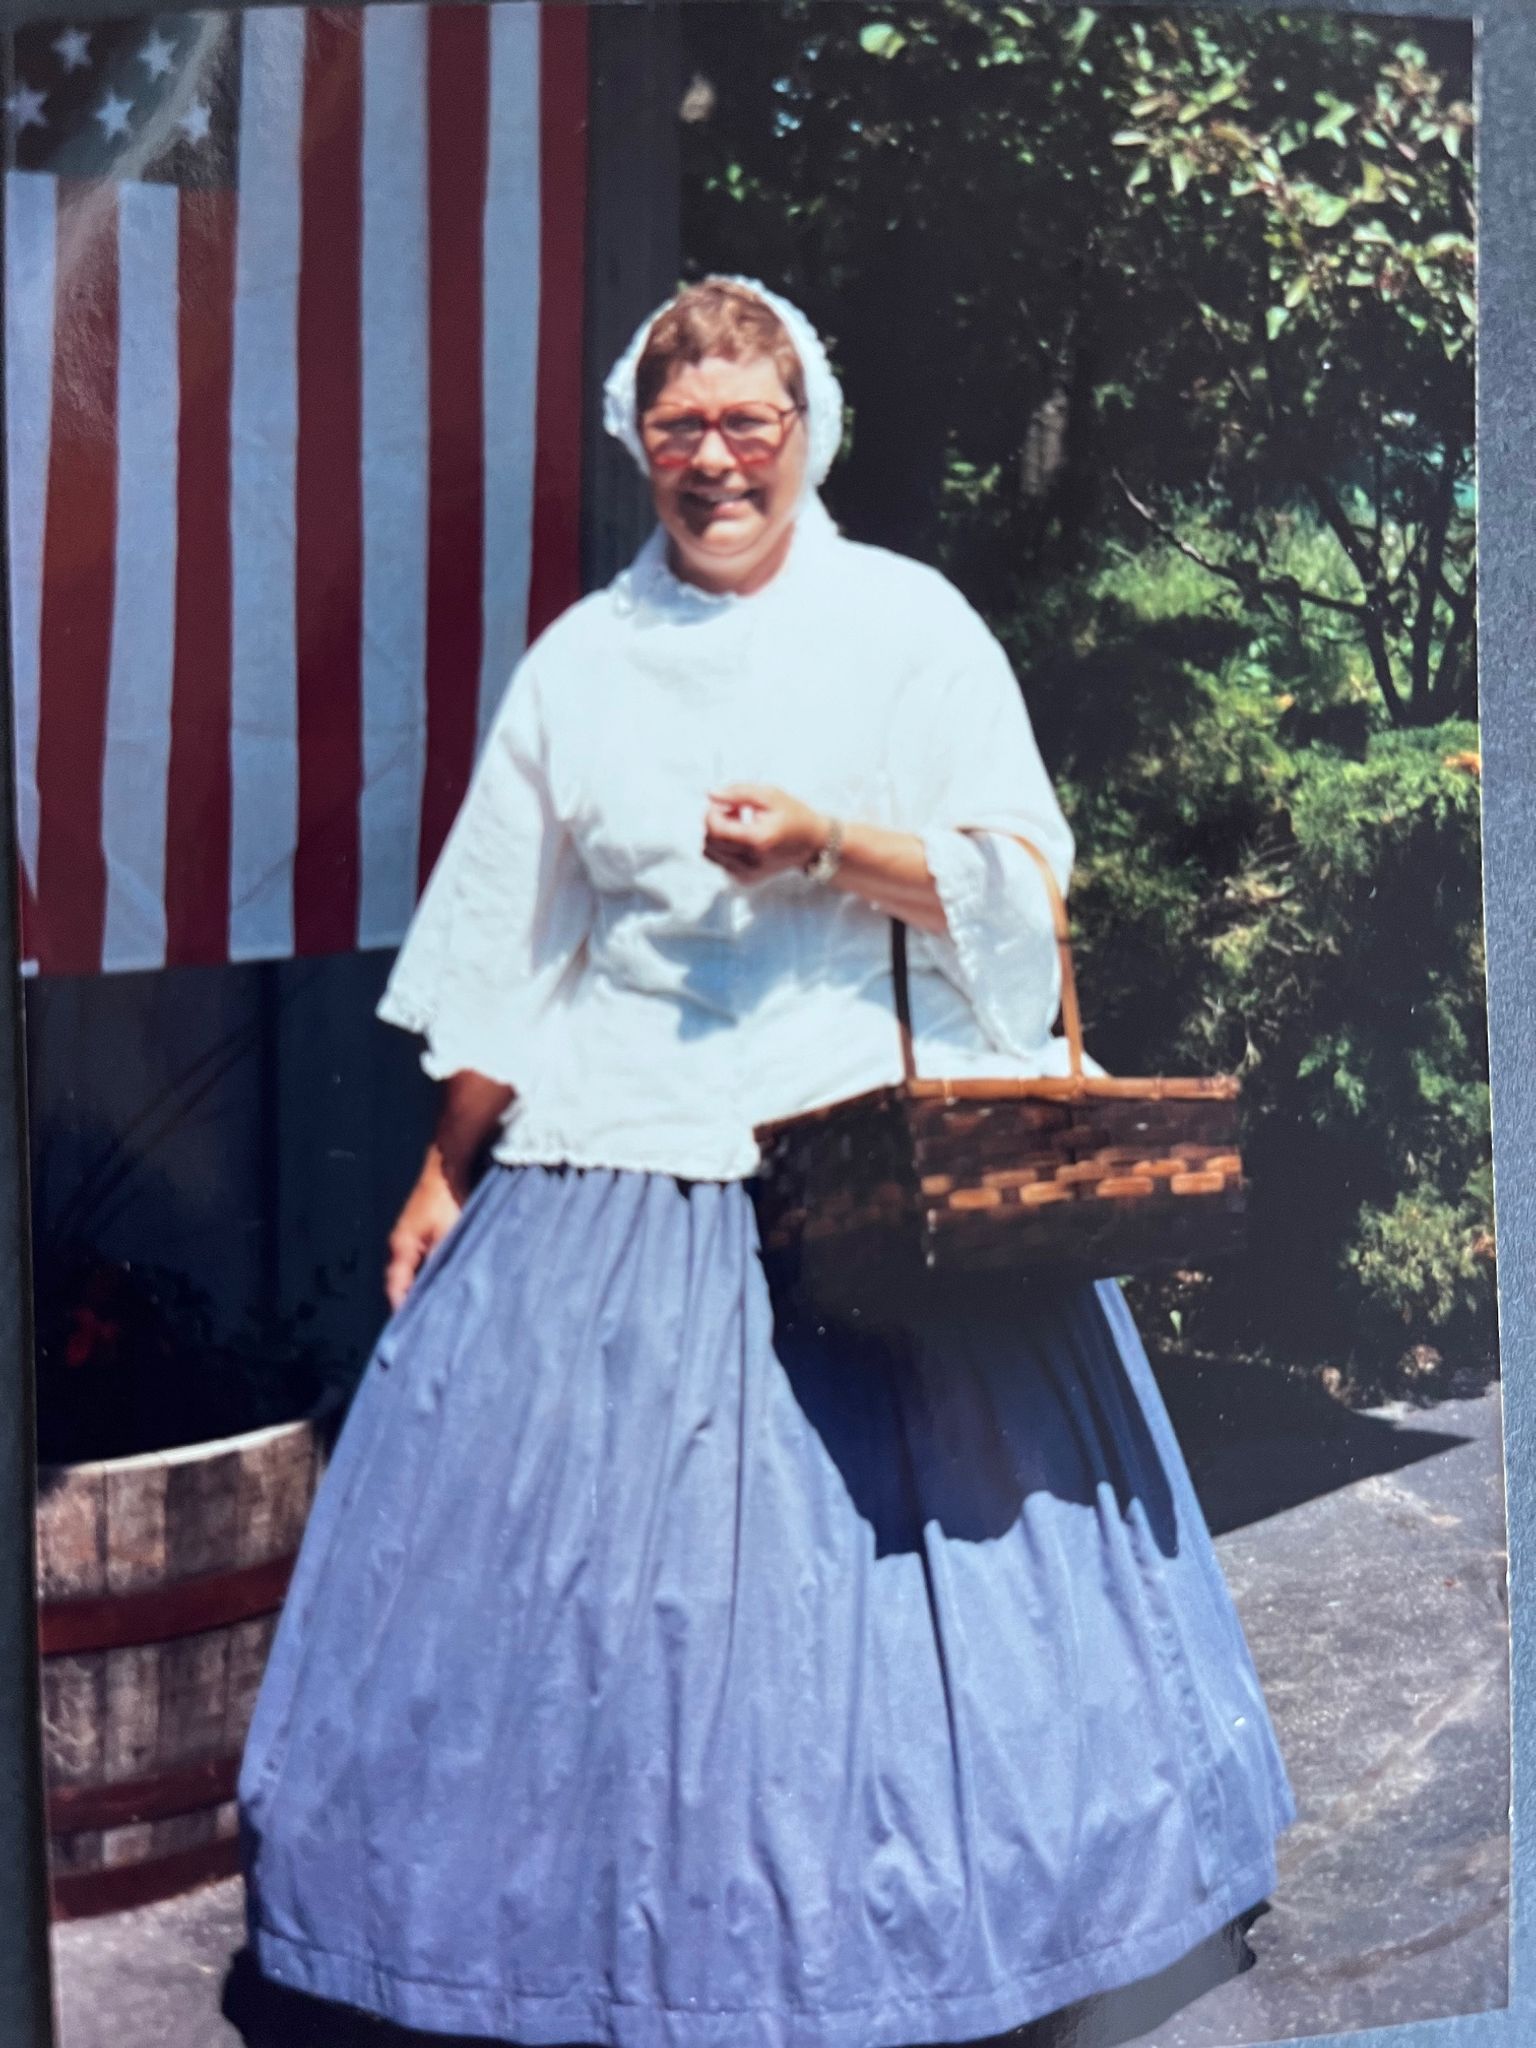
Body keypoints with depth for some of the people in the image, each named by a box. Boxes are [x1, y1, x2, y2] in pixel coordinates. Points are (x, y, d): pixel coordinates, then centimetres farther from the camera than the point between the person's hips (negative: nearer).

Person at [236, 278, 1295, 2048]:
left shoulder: (910, 621, 4)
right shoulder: (580, 661, 11)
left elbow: (1019, 883, -1)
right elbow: (502, 946, 13)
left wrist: (830, 840, -16)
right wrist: (445, 1172, 12)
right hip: (621, 1168, 2)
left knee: (909, 1539, 1)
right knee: (606, 1543, 2)